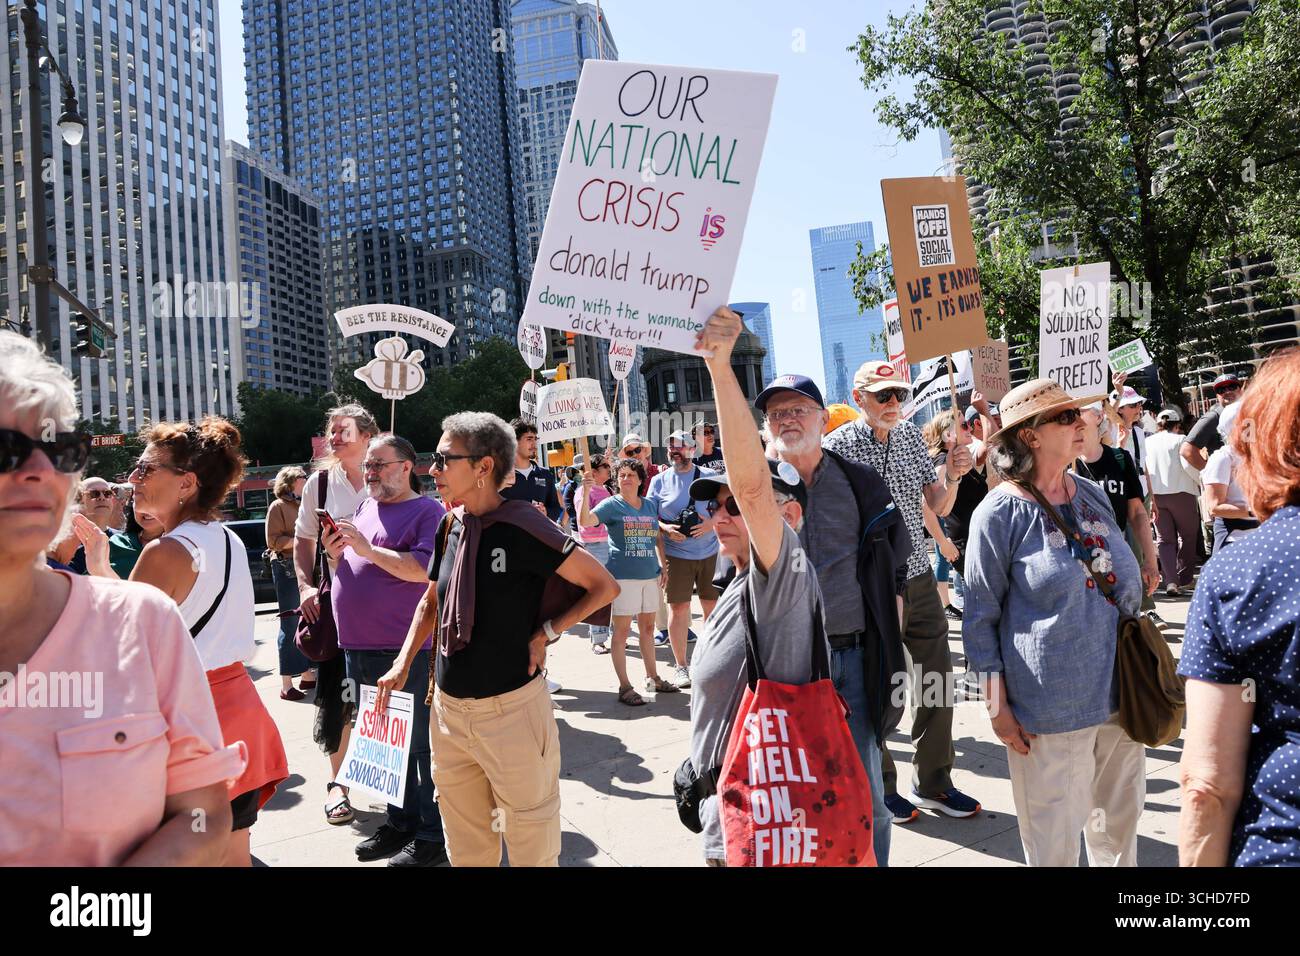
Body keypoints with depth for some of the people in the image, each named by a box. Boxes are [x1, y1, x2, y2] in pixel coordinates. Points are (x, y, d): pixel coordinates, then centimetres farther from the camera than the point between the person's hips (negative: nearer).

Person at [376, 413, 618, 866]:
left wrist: (546, 633, -13)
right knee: (464, 842, 20)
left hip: (511, 709, -6)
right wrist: (403, 664, 9)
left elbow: (604, 586, -9)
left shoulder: (523, 526, -15)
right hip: (447, 709, 6)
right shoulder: (449, 526, 4)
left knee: (529, 837, 10)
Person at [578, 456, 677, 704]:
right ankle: (624, 687, 6)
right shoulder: (611, 505, -5)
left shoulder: (650, 506, 10)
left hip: (650, 574, 5)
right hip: (622, 575, -5)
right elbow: (585, 521, -21)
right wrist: (586, 491, -32)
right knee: (622, 630, -1)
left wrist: (663, 566, 15)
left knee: (648, 627, 15)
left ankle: (653, 678, 28)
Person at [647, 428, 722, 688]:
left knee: (713, 605, 9)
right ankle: (680, 665, 12)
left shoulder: (710, 476, 4)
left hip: (710, 552, 1)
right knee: (678, 607, 0)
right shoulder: (659, 481, 4)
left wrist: (711, 523, -14)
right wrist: (666, 529, -14)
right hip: (676, 554, -1)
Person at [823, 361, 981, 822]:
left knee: (936, 684, 13)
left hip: (919, 579, 6)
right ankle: (880, 788, 28)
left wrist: (951, 476, -10)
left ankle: (933, 783, 32)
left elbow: (939, 507, 9)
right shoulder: (836, 446, -12)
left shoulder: (911, 436, 6)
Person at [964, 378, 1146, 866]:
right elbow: (980, 616, -9)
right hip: (1050, 704, -6)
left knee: (1121, 819, 20)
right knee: (1055, 839, 8)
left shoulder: (1093, 494, 5)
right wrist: (997, 703, -10)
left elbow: (1126, 583, 18)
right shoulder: (999, 513, -13)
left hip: (1119, 691, 6)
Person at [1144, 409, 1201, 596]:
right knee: (1187, 536, 14)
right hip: (1181, 493, -3)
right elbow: (1187, 464, -16)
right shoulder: (1180, 440, -4)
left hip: (1156, 495, 3)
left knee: (1164, 539, 5)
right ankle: (1184, 579, 20)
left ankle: (1170, 581, -10)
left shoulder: (1147, 442, 6)